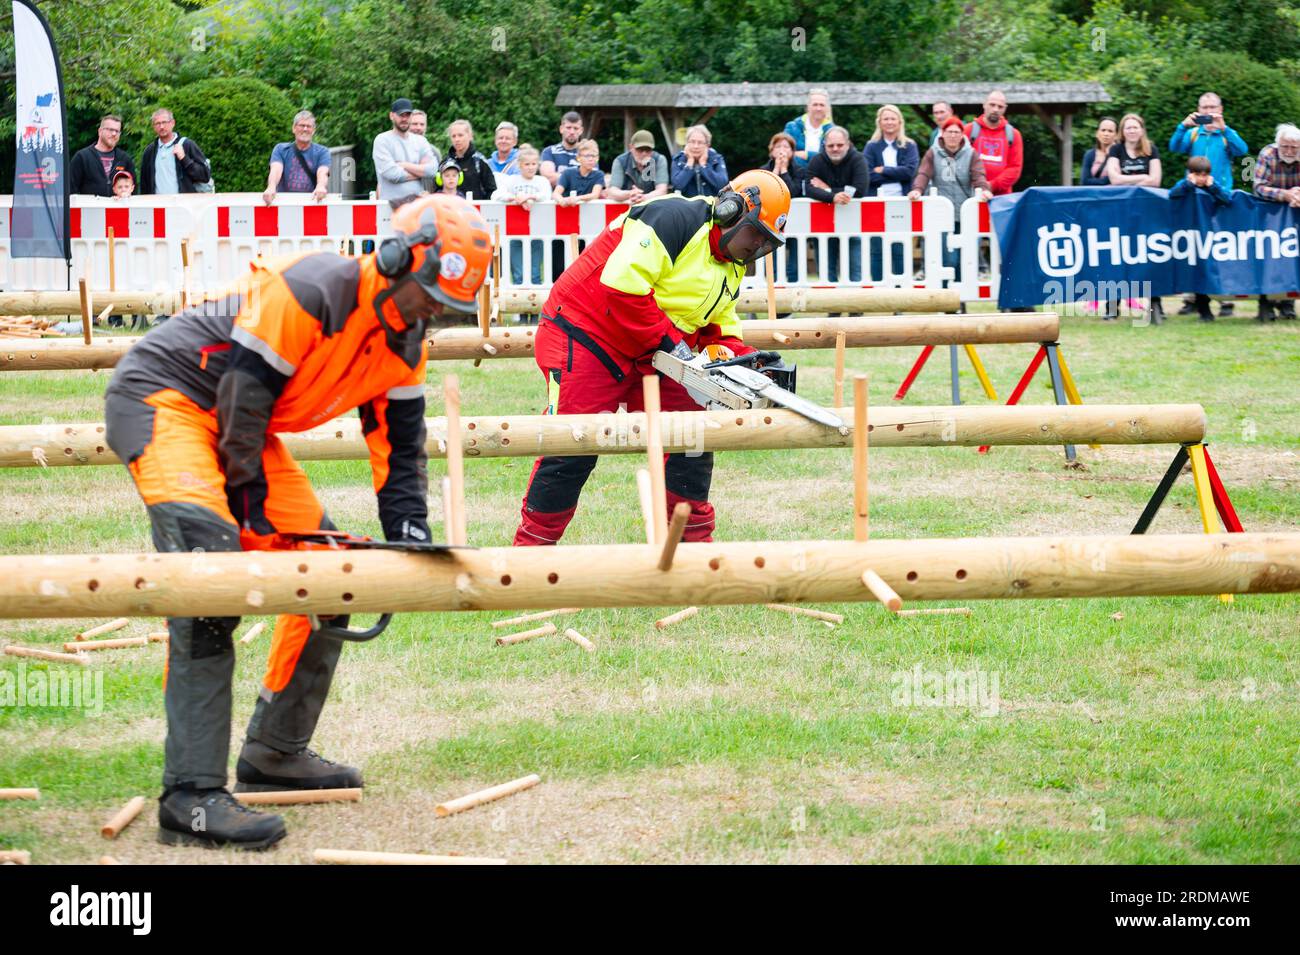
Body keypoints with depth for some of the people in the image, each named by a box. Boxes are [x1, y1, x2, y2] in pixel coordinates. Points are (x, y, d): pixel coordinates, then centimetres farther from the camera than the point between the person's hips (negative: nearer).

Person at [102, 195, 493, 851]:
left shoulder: (404, 345, 2)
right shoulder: (308, 292, -26)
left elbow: (398, 445, 9)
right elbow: (242, 399, -23)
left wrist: (409, 533, -3)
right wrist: (251, 508, -15)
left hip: (239, 424, 10)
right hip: (161, 398, -10)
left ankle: (274, 753, 21)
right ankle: (191, 797, -33)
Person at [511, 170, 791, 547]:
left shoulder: (732, 268, 12)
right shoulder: (674, 219, -20)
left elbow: (720, 330, 16)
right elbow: (622, 285, -28)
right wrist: (670, 341, -23)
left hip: (649, 358, 9)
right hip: (586, 337, -9)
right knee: (572, 449, -10)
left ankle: (694, 539, 15)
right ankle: (532, 547, 1)